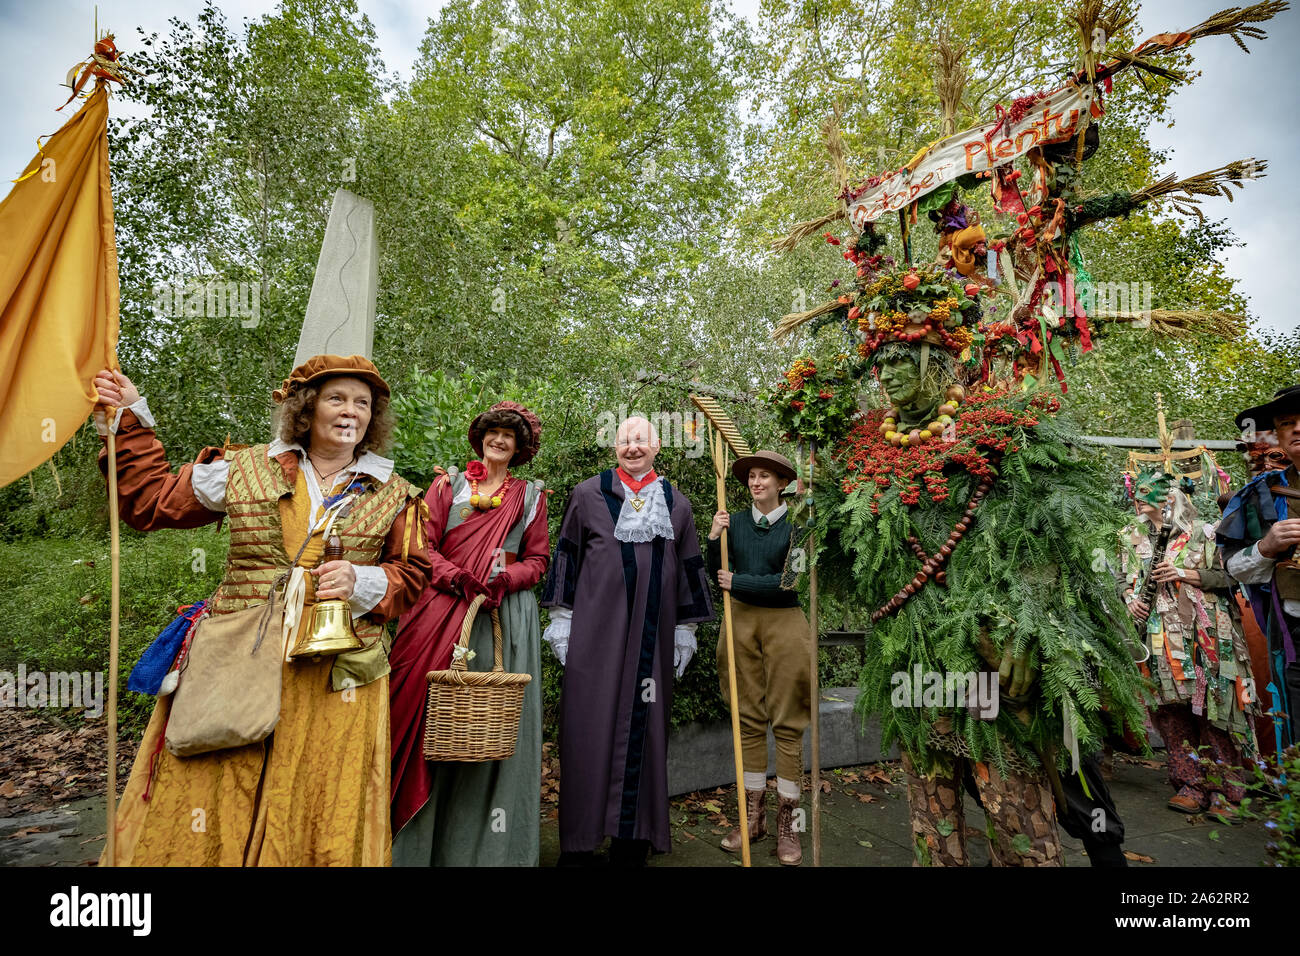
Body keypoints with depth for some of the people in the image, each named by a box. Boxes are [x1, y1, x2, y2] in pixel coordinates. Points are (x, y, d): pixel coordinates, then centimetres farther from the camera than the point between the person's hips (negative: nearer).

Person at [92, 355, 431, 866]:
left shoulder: (393, 494, 7)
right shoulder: (244, 468, 9)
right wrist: (130, 419, 12)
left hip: (334, 679, 0)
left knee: (323, 815, 6)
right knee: (213, 808, 4)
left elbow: (412, 574, 10)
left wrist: (363, 582, -9)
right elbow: (152, 502, 15)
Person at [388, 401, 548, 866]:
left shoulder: (530, 495, 14)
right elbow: (424, 545, 3)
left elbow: (537, 559, 10)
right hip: (443, 609, 0)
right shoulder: (449, 484, 12)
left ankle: (484, 845, 15)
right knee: (435, 712, 0)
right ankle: (417, 840, 13)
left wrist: (505, 576, -10)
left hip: (506, 615, 1)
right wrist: (461, 579, -13)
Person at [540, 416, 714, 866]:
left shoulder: (677, 504, 10)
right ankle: (579, 840, 17)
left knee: (643, 727, 7)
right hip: (596, 631, -2)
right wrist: (560, 619, 1)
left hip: (651, 637, 2)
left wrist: (685, 630, 11)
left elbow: (688, 569, 13)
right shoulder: (588, 494, 4)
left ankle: (632, 837, 22)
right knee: (590, 726, 3)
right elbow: (566, 556, 5)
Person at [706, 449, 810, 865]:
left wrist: (738, 582, -10)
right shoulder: (735, 522, 5)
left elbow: (788, 582, -12)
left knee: (787, 723, 3)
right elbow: (719, 577, 5)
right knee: (749, 719, 10)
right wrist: (714, 541, -9)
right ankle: (753, 816, 22)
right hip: (742, 621, 3)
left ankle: (787, 823, 15)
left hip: (784, 623, -3)